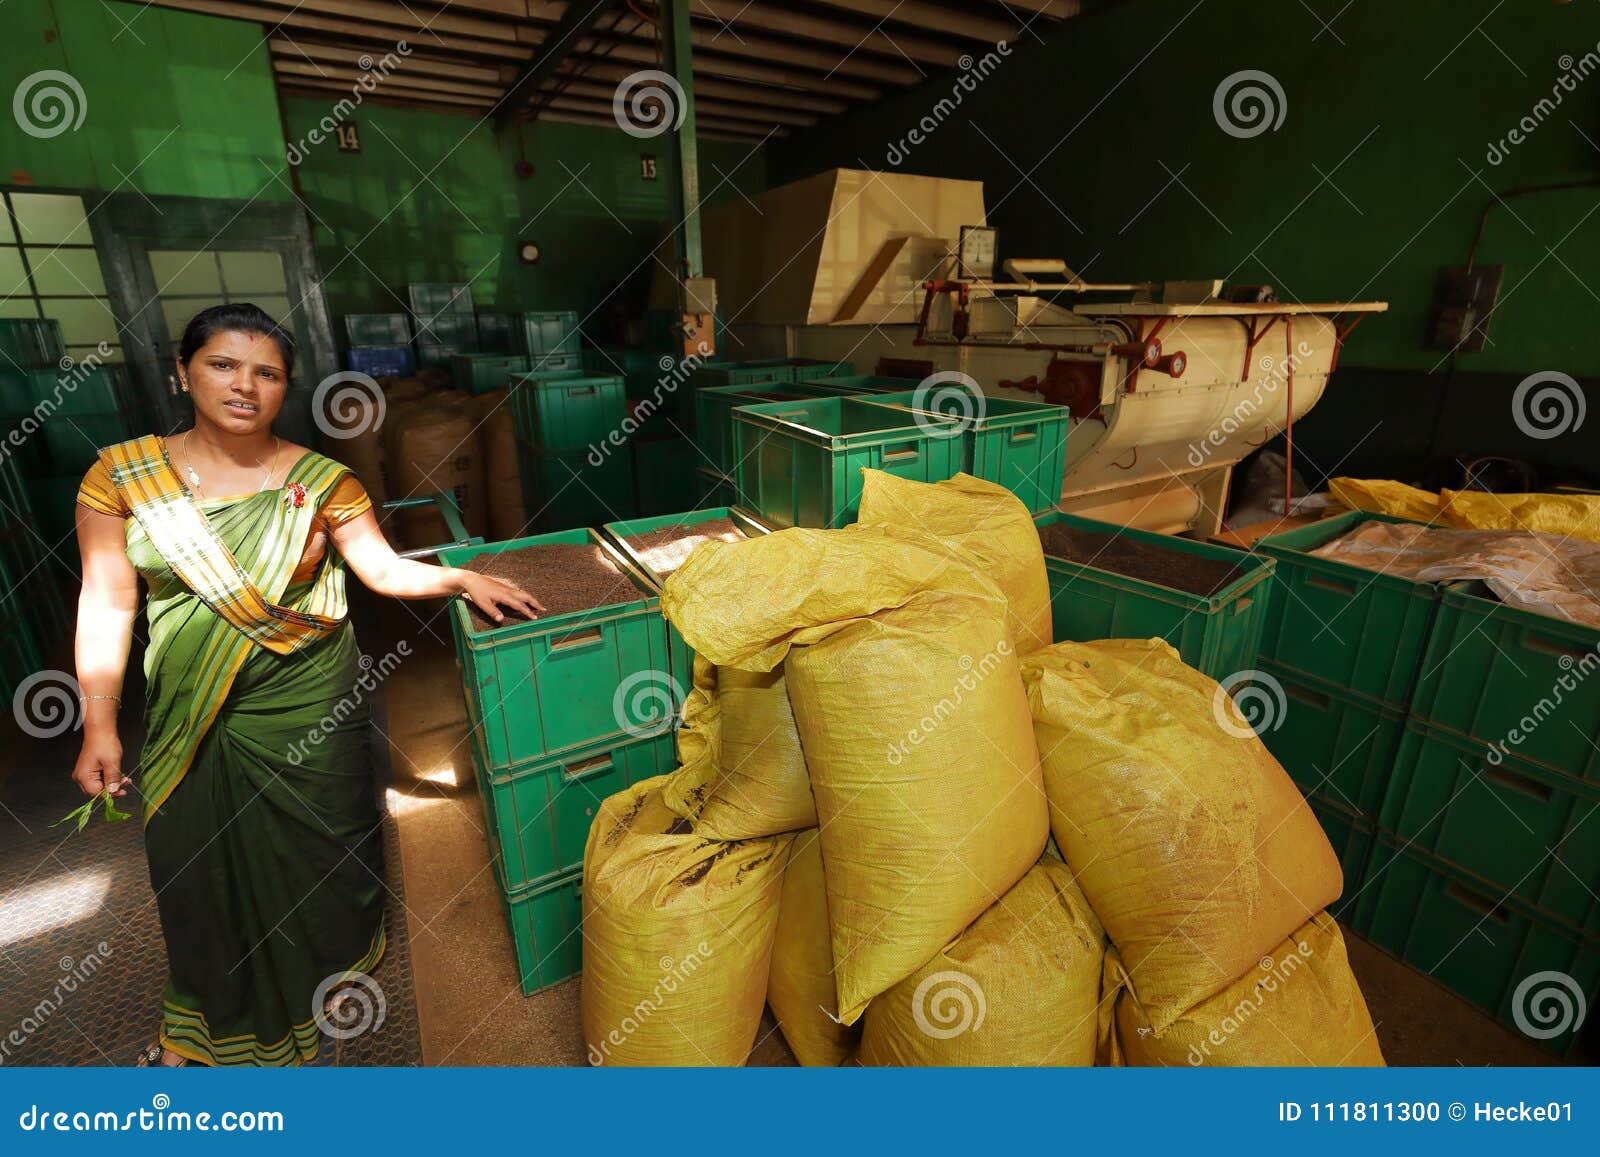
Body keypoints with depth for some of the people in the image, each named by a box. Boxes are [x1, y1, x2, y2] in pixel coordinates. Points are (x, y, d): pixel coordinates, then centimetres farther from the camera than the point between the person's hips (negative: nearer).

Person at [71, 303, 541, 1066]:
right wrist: (100, 727, -5)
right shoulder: (122, 474, -4)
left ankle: (314, 981, 46)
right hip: (190, 716, 1)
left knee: (316, 847, 14)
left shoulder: (319, 480, -6)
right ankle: (211, 1017, 45)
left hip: (307, 704, -1)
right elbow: (107, 605, -4)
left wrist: (460, 578, -25)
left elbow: (385, 567, -7)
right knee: (197, 859, 17)